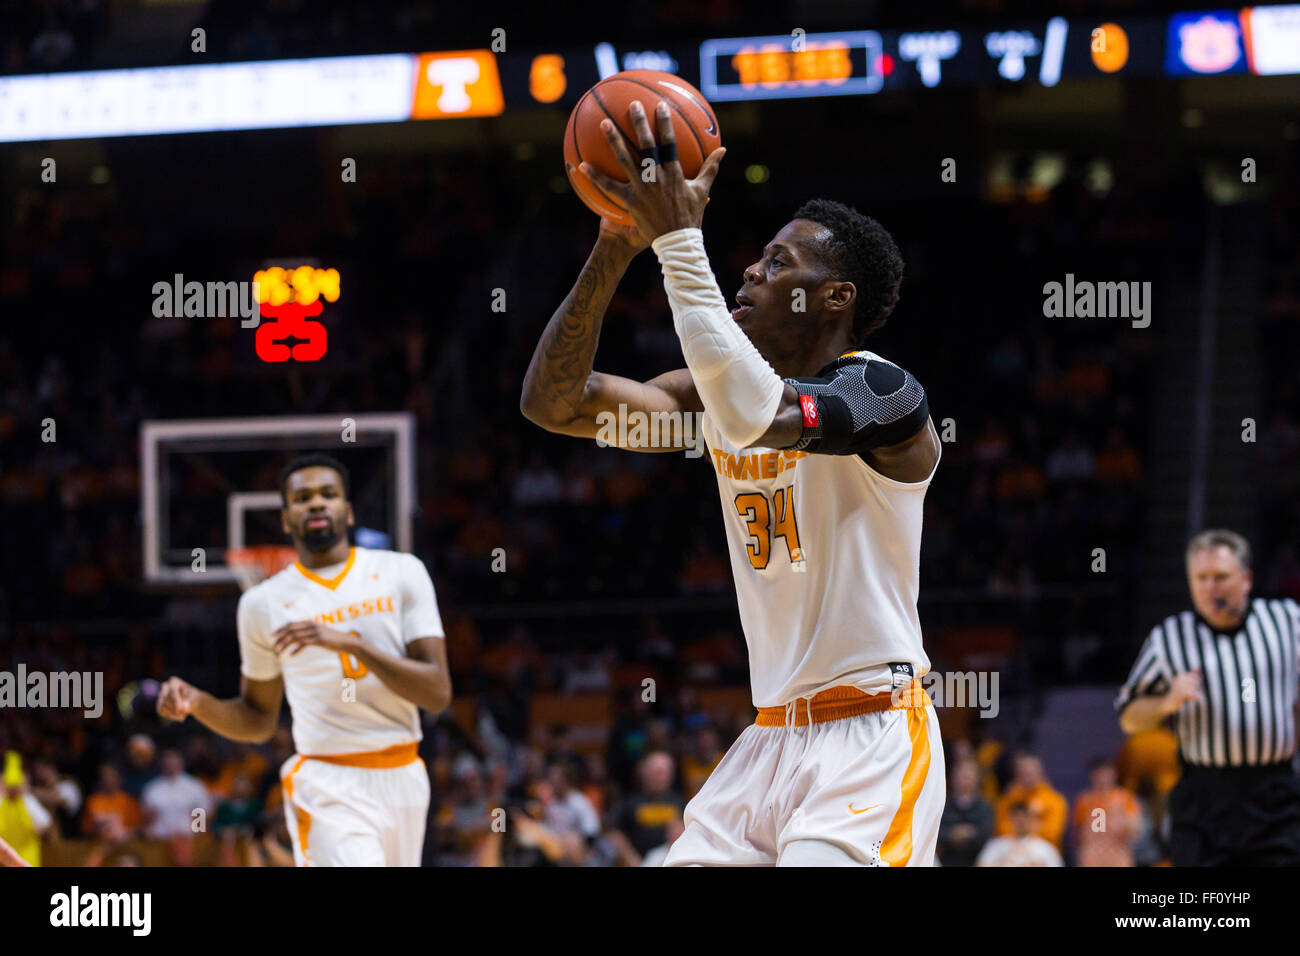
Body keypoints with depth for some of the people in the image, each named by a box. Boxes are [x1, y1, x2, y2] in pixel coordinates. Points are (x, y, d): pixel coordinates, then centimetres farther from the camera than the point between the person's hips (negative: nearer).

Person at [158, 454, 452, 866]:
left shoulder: (401, 573, 2)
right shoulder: (263, 603, 4)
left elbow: (438, 694, -7)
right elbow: (259, 720, 14)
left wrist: (349, 643, -19)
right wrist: (196, 702, -7)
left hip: (403, 782, 3)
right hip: (327, 788, -3)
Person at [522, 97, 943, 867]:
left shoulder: (885, 393, -12)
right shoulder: (720, 395, 11)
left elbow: (752, 416, -32)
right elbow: (554, 402, 4)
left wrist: (679, 238, -28)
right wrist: (616, 248, -7)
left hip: (871, 738, -8)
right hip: (774, 738, 8)